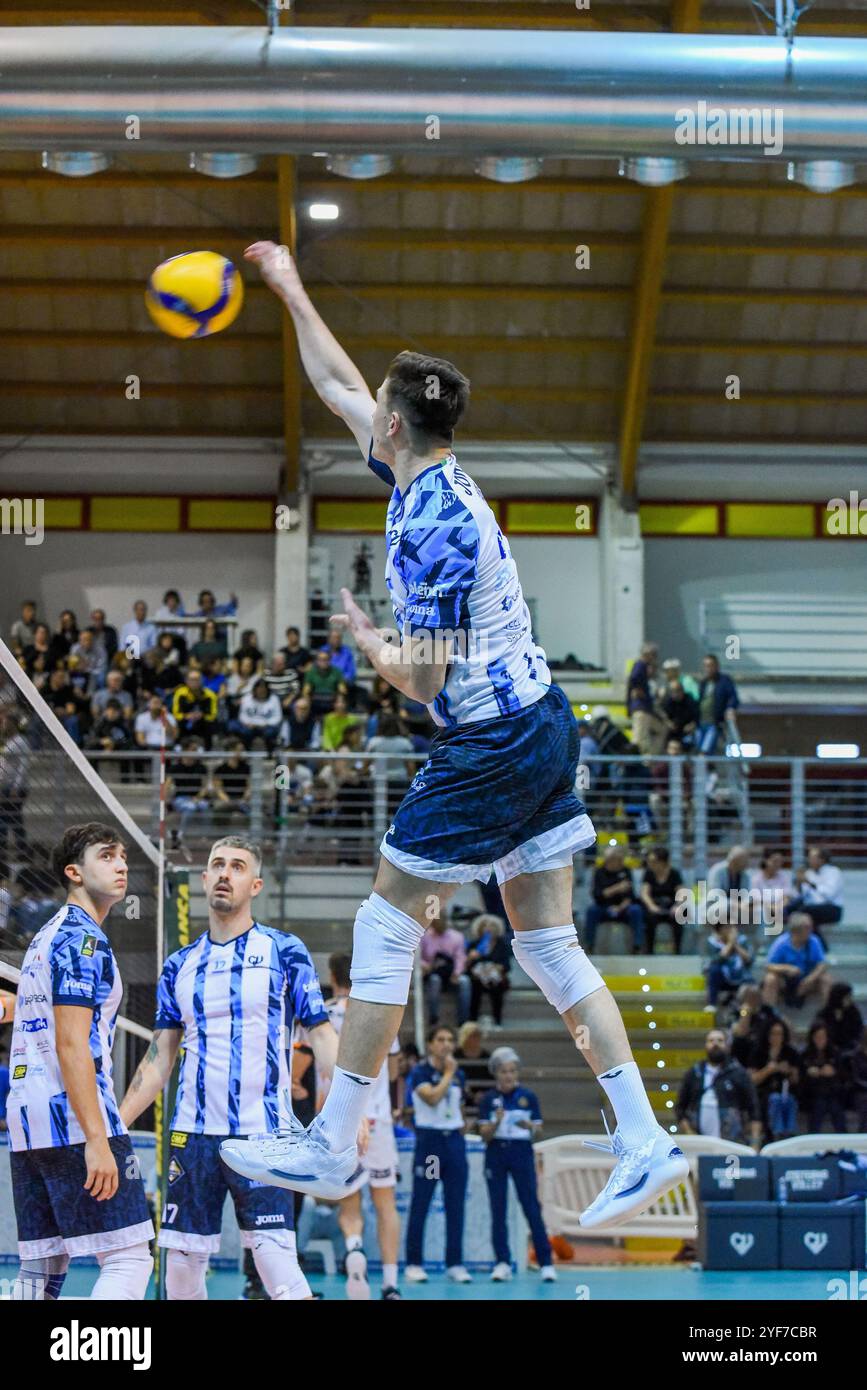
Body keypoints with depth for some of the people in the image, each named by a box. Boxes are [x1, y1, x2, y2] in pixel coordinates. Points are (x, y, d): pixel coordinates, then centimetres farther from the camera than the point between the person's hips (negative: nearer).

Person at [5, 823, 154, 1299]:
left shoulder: (43, 938, 21)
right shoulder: (83, 939, -8)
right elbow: (71, 1045, -17)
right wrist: (97, 1140, -22)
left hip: (25, 1124, 10)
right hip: (74, 1120, -10)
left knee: (40, 1269, 8)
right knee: (129, 1259, -9)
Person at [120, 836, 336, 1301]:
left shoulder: (285, 952, 2)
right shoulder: (179, 966, 13)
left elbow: (321, 1036, -1)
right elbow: (159, 1059, 14)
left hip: (263, 1135, -4)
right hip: (192, 1135, 4)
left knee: (277, 1265, -13)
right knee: (181, 1266, 3)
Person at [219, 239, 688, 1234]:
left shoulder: (432, 528, -20)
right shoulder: (432, 479, 7)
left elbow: (420, 677, -21)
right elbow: (338, 388, 22)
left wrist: (363, 639, -1)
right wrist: (290, 292, 29)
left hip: (488, 746, -9)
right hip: (541, 728, 9)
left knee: (385, 927, 0)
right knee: (548, 945, 9)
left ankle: (331, 1149, 7)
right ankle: (645, 1143, 3)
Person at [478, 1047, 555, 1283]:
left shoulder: (528, 1097, 2)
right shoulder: (489, 1099, 3)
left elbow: (538, 1132, 4)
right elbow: (485, 1135, 0)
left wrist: (530, 1126, -18)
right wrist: (496, 1122, -19)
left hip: (522, 1153, -1)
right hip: (496, 1154, 1)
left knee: (532, 1208, -5)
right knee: (498, 1210, 1)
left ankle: (546, 1263, -3)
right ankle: (502, 1263, 6)